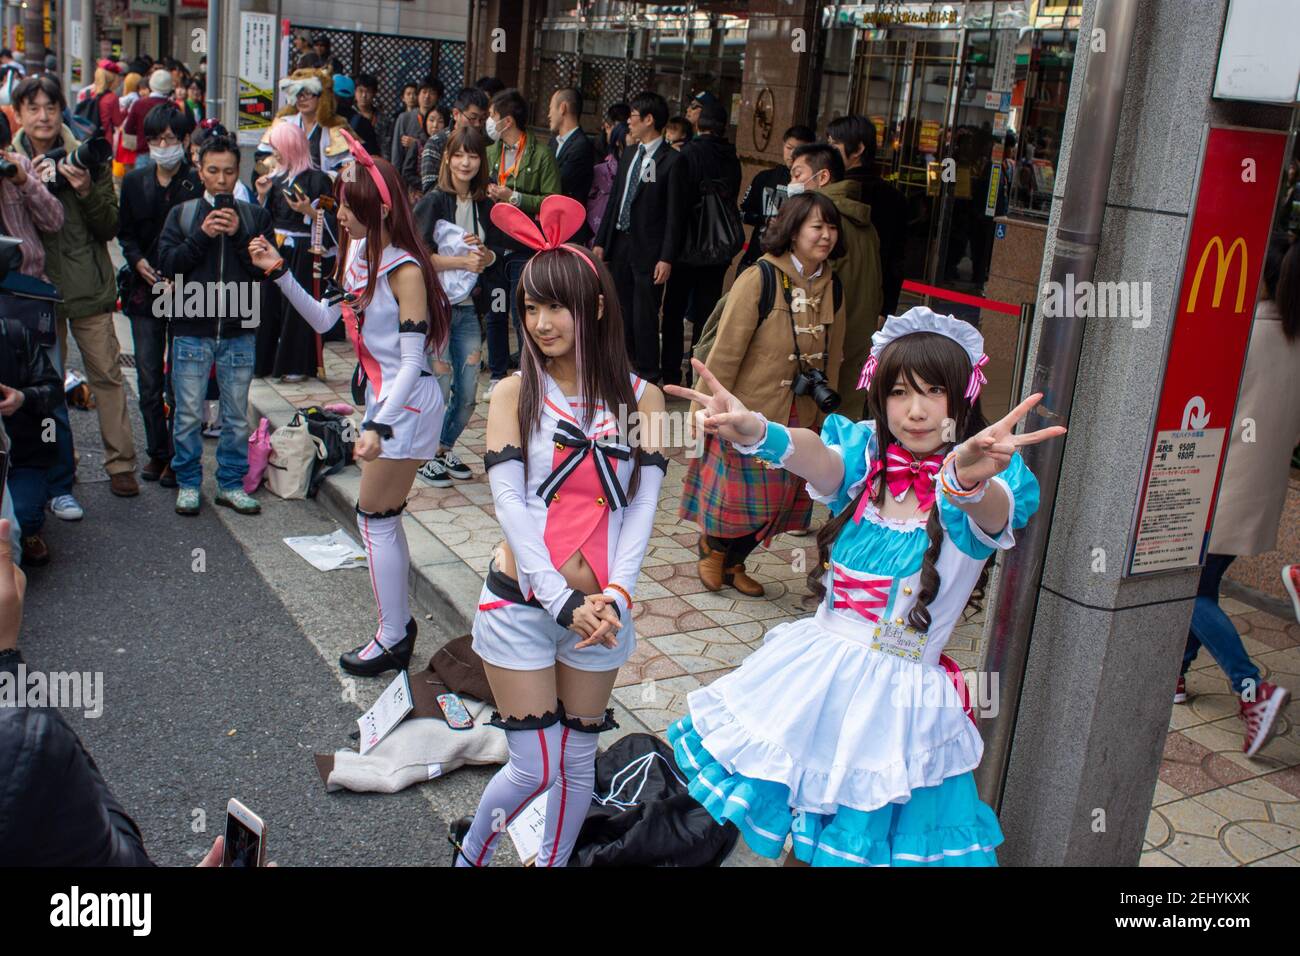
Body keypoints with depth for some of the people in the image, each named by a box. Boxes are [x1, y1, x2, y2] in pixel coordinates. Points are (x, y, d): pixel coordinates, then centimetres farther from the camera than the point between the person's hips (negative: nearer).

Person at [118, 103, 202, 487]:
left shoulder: (199, 183, -5)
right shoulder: (134, 182, 10)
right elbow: (125, 232, 15)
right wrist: (138, 261, -4)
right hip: (144, 290, 5)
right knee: (148, 379, 8)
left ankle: (177, 459, 10)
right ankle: (157, 452, 20)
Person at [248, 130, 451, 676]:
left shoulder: (404, 270, -19)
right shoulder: (356, 255, 5)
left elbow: (413, 361, -21)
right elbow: (324, 320, 9)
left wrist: (378, 426, -27)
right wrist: (280, 273, 1)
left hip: (408, 403, -8)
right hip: (381, 397, 9)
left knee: (374, 515, -1)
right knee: (384, 516, 15)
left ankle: (392, 638, 11)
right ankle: (400, 622, 28)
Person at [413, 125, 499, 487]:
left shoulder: (485, 206, 8)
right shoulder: (434, 202, -8)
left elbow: (493, 254, 13)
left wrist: (482, 252, -9)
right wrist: (463, 260, -17)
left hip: (467, 308, 5)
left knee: (467, 393, 7)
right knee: (440, 388, -4)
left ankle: (445, 448, 27)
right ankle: (425, 455, 15)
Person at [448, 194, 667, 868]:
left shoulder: (641, 399, -1)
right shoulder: (515, 394, -6)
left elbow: (641, 508, -4)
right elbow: (510, 504, -12)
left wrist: (614, 596, -17)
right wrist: (562, 601, -20)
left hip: (598, 612, 2)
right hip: (522, 604, -2)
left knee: (577, 761, 13)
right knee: (534, 767, 2)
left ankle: (554, 861, 37)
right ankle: (470, 851, 31)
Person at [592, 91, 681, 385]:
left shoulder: (672, 160, -10)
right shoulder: (629, 154, 12)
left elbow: (674, 213, -12)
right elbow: (614, 199, 16)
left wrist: (666, 258, -16)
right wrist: (601, 241, 11)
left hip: (648, 250, -7)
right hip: (619, 242, 7)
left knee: (645, 316, -2)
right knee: (621, 313, 13)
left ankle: (647, 376, 9)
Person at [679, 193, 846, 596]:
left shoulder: (833, 289, 3)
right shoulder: (759, 279, -15)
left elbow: (831, 359, 10)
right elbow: (726, 349, -13)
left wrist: (824, 414, 12)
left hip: (800, 416, 6)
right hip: (750, 409, -6)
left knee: (778, 500, 13)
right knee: (744, 496, 1)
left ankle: (732, 562, 35)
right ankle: (712, 544, 33)